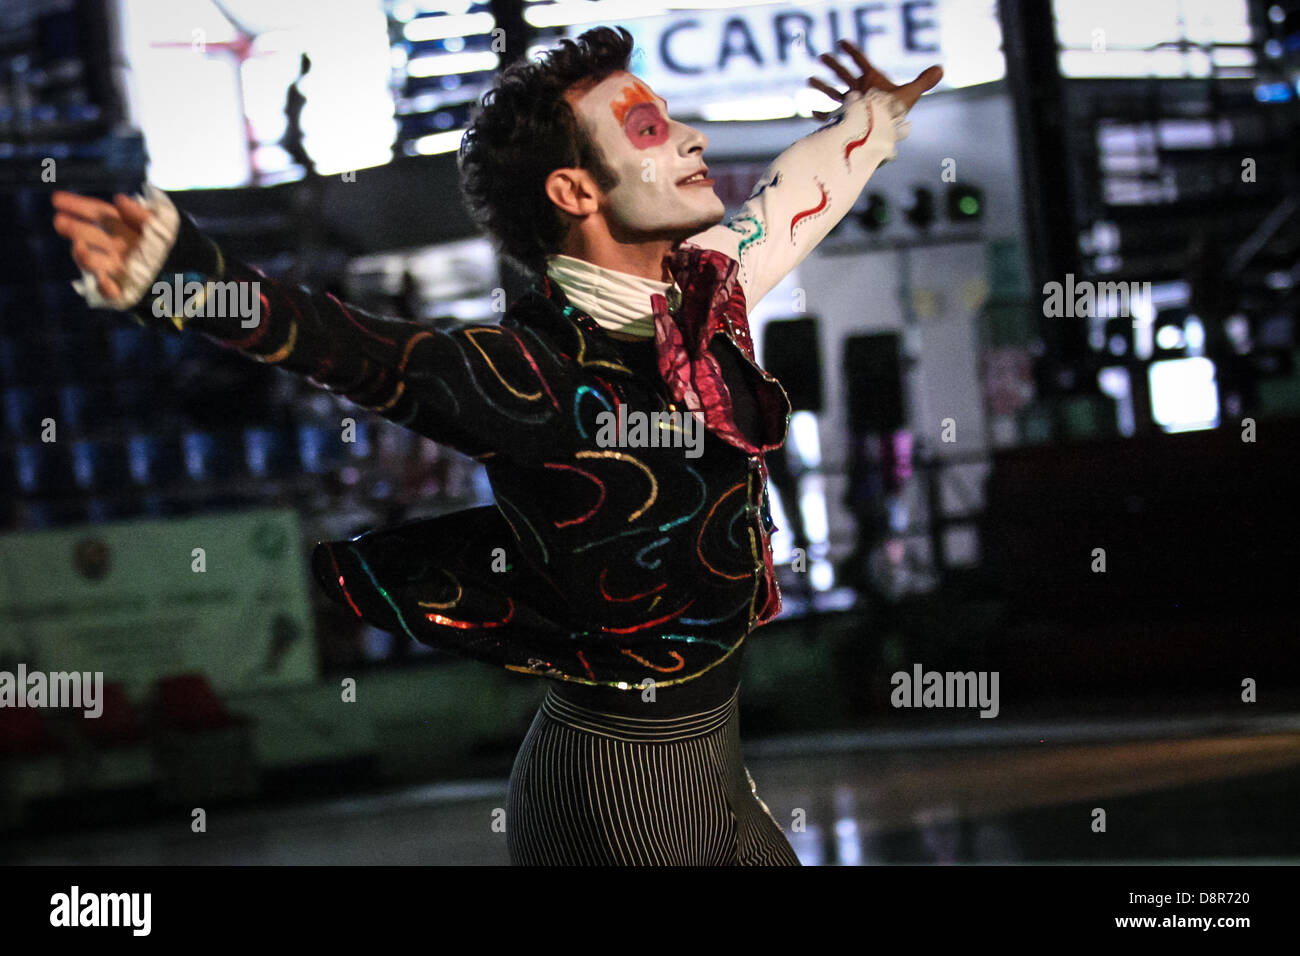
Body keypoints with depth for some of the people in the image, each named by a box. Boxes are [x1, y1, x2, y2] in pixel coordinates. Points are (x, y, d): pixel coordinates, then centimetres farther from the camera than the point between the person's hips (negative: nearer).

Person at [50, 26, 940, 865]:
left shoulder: (701, 289, 1)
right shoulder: (539, 376, -23)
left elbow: (792, 197, 21)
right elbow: (354, 348, -37)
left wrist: (873, 118, 40)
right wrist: (183, 270, -53)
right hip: (625, 786, -8)